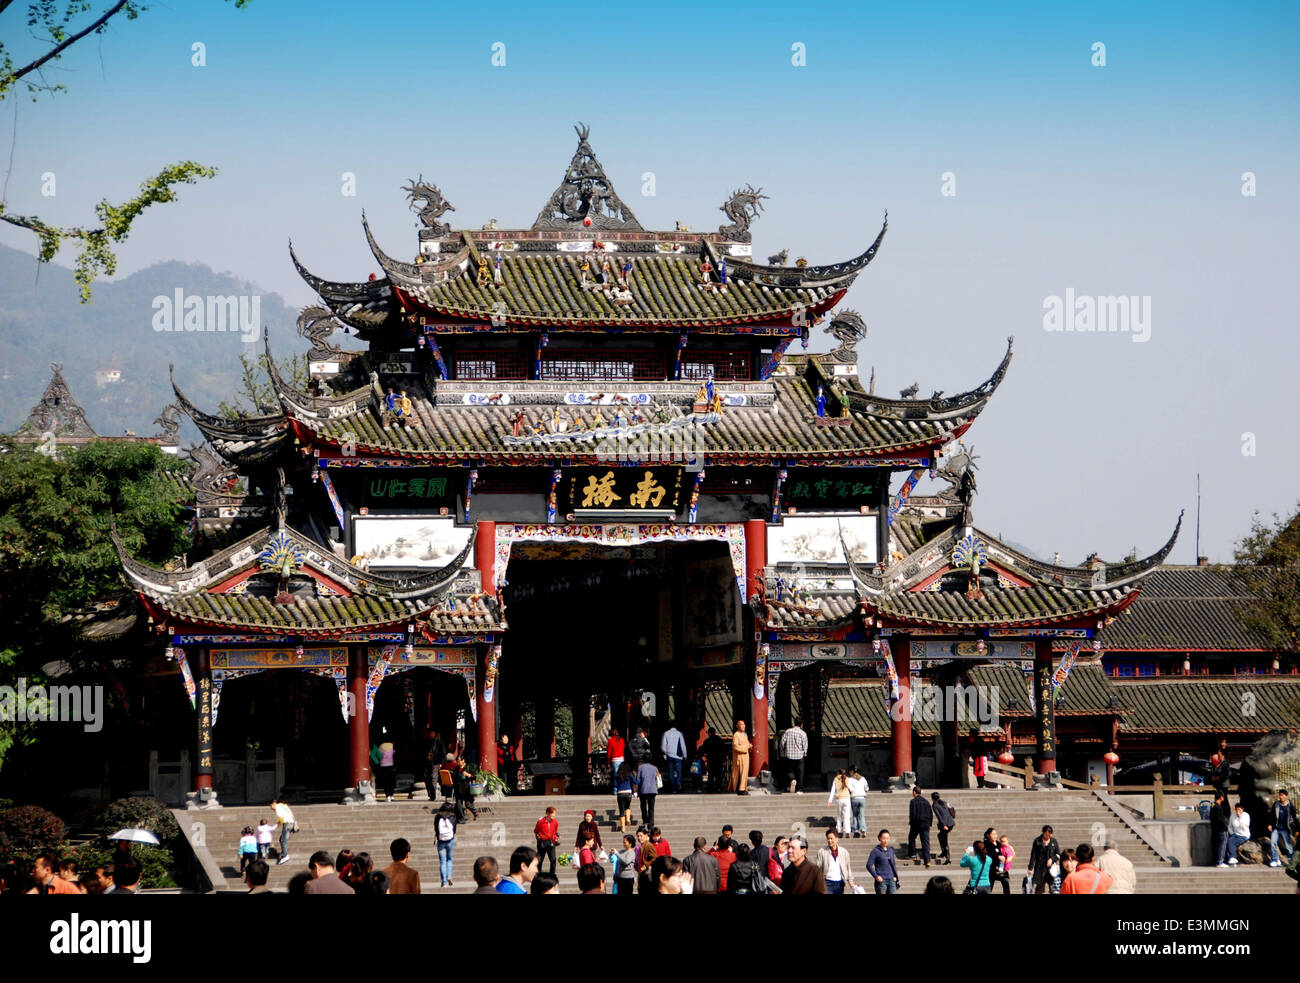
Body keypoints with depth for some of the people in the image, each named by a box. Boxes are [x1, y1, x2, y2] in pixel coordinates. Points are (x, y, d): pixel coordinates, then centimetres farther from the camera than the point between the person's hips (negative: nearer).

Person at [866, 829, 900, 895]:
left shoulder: (890, 850, 12)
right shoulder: (875, 851, -5)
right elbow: (869, 865, -7)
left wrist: (895, 876, 10)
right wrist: (876, 876, -13)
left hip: (891, 880, 5)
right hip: (881, 881, -5)